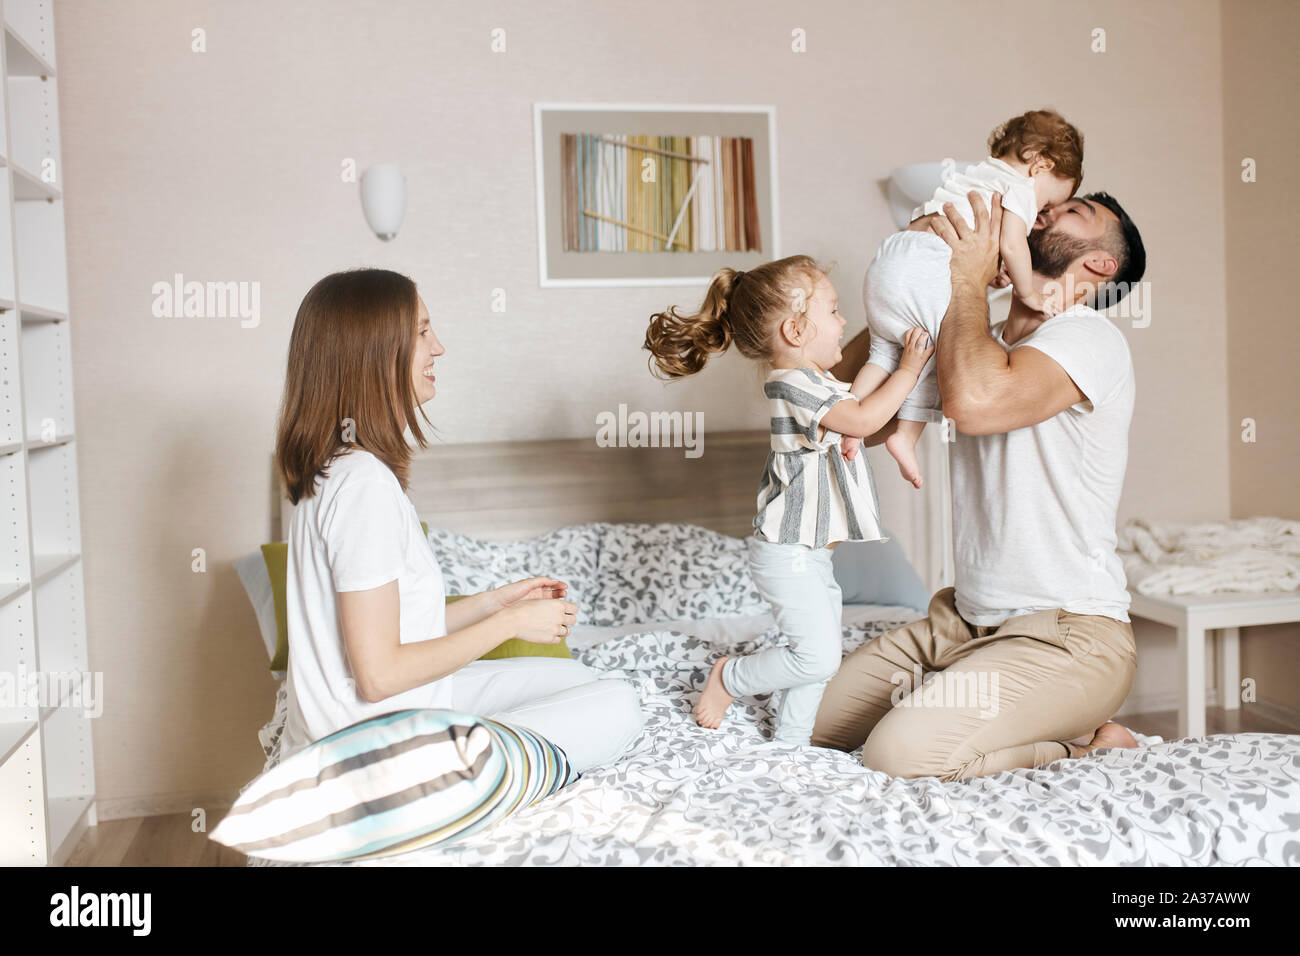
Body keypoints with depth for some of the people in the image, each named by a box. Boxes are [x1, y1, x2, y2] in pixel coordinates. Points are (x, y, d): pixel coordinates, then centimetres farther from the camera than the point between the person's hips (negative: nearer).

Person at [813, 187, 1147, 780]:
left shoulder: (1091, 339, -13)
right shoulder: (979, 347, 12)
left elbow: (974, 401, -33)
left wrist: (970, 280, -17)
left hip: (1068, 636, -8)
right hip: (966, 620, 8)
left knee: (902, 750, -26)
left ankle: (1084, 741, 0)